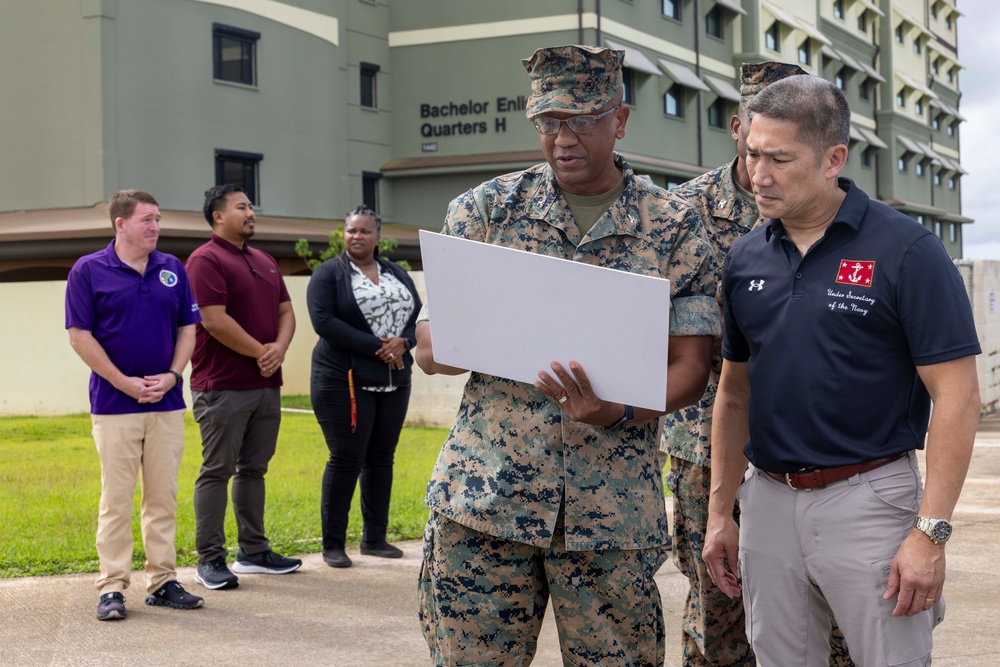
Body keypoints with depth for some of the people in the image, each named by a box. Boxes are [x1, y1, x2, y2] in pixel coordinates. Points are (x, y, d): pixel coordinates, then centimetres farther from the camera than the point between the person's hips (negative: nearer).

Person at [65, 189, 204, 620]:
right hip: (114, 404, -4)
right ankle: (112, 588, 4)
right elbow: (80, 336, -6)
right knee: (116, 499, -2)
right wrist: (125, 383, -11)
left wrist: (172, 375, -4)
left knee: (163, 497, 8)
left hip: (167, 402, 4)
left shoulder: (172, 269, 9)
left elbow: (187, 328, 12)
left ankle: (162, 581, 16)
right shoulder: (89, 271, -3)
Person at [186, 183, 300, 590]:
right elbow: (215, 320, -17)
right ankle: (210, 559, 1)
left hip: (266, 384, 8)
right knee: (217, 471, -3)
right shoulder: (206, 260, -9)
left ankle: (254, 552, 19)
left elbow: (285, 311, 15)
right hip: (223, 386, -8)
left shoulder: (265, 262, 18)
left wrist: (279, 348, -6)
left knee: (253, 469, 12)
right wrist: (260, 352, -11)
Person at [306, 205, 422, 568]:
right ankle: (333, 544, 2)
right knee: (346, 460, -6)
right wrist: (375, 346, -18)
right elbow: (323, 321, -14)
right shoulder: (328, 273, -2)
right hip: (345, 381, -5)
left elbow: (418, 316, 10)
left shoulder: (397, 274, 15)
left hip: (394, 382, 5)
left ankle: (375, 538, 18)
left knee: (382, 458, 9)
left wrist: (403, 342, -13)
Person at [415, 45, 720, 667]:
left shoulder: (675, 226, 3)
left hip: (613, 512, -1)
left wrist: (617, 413, -19)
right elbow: (429, 346, 6)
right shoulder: (488, 207, 6)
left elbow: (691, 368, 0)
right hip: (483, 496, 1)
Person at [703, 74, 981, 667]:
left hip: (869, 499, -5)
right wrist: (720, 512, 10)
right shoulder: (746, 258, 7)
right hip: (768, 500, 5)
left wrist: (931, 531, -18)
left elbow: (957, 394, -12)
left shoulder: (906, 250, -9)